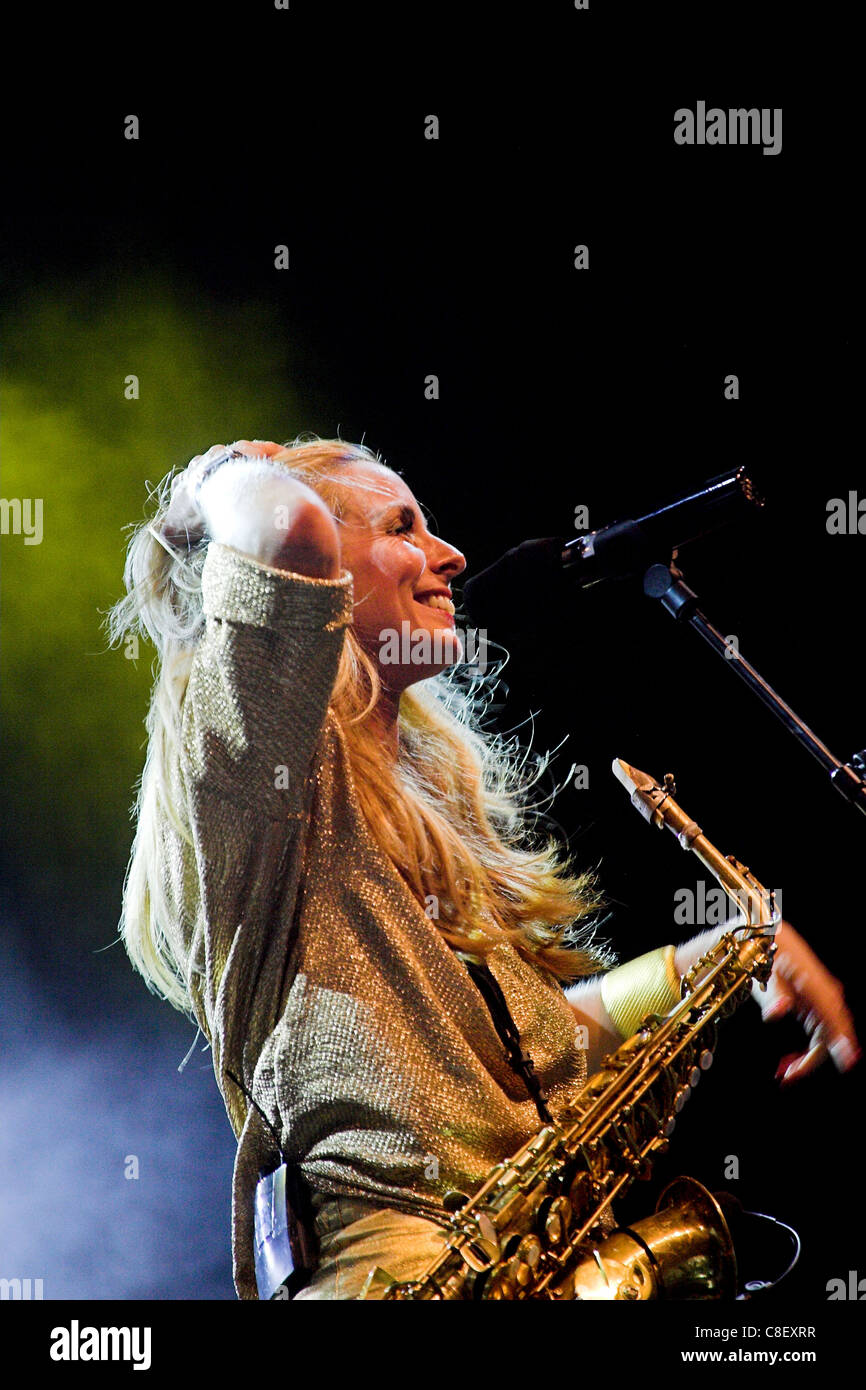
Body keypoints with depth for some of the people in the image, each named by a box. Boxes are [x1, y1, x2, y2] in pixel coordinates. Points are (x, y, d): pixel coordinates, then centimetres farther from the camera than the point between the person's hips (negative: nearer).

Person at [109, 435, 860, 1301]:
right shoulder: (254, 755, -2)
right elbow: (285, 526, -21)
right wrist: (230, 480, 2)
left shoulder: (422, 793, 26)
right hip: (393, 1261, -9)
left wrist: (720, 952, 23)